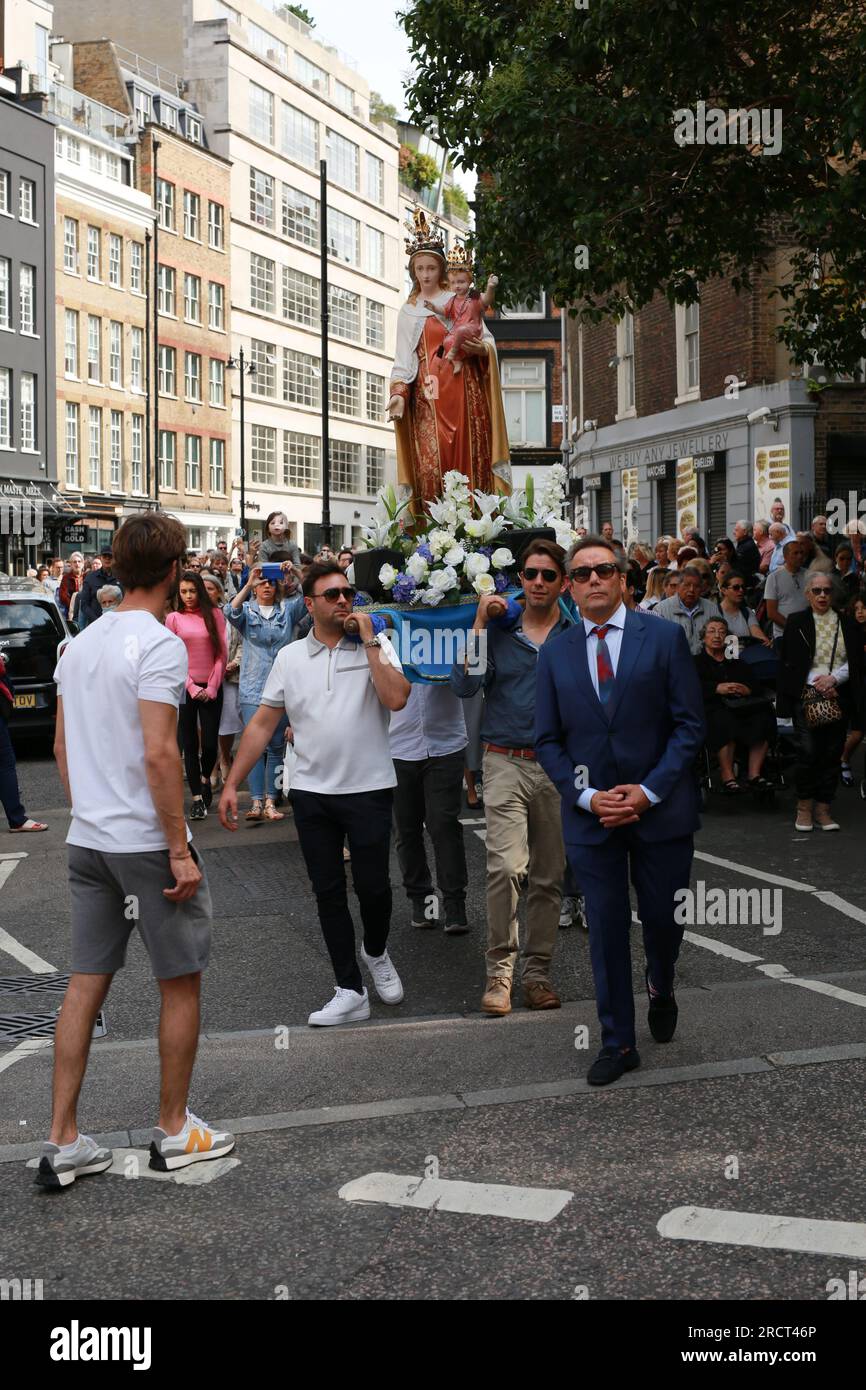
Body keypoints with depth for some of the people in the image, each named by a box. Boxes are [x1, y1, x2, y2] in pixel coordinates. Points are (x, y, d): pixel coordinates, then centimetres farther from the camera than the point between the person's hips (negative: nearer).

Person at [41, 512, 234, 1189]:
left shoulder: (81, 643, 11)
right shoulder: (160, 644, -15)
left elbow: (63, 746, 16)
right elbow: (159, 754, -21)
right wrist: (180, 849, -17)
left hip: (88, 840, 8)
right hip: (147, 844, -7)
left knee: (86, 981, 10)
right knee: (181, 983, 7)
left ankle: (63, 1142, 12)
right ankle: (175, 1130, 19)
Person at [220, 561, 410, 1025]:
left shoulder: (377, 647, -1)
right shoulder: (290, 657, 6)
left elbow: (396, 698, -18)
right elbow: (262, 724, 6)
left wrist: (369, 642, -14)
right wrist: (232, 784, 1)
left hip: (368, 788, -2)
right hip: (312, 791, 3)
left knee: (372, 884, -1)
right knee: (328, 891, 5)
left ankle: (375, 952, 32)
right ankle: (350, 991, 14)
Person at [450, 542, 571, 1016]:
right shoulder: (499, 630, 5)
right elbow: (464, 685, -7)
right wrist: (479, 623, -9)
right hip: (506, 763, -1)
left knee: (548, 877, 9)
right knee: (506, 866, -16)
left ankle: (538, 972, 20)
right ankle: (499, 968, -4)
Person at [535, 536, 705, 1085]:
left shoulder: (665, 637, -3)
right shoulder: (556, 653, 5)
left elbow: (690, 725, -5)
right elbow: (548, 740, 6)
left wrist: (648, 791, -15)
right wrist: (586, 796, -9)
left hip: (660, 808, -1)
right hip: (591, 813, 2)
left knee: (664, 921, 8)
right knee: (607, 931, 5)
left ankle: (660, 988, 42)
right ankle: (618, 1043, 17)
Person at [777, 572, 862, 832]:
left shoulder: (847, 624, 11)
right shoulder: (796, 622, 4)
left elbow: (855, 662, 9)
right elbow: (788, 662, 1)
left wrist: (833, 678, -7)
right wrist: (816, 682, -9)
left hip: (838, 697, 3)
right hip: (807, 695, -3)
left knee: (832, 752, 1)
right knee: (808, 750, -11)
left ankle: (823, 808, 8)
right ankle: (804, 807, 1)